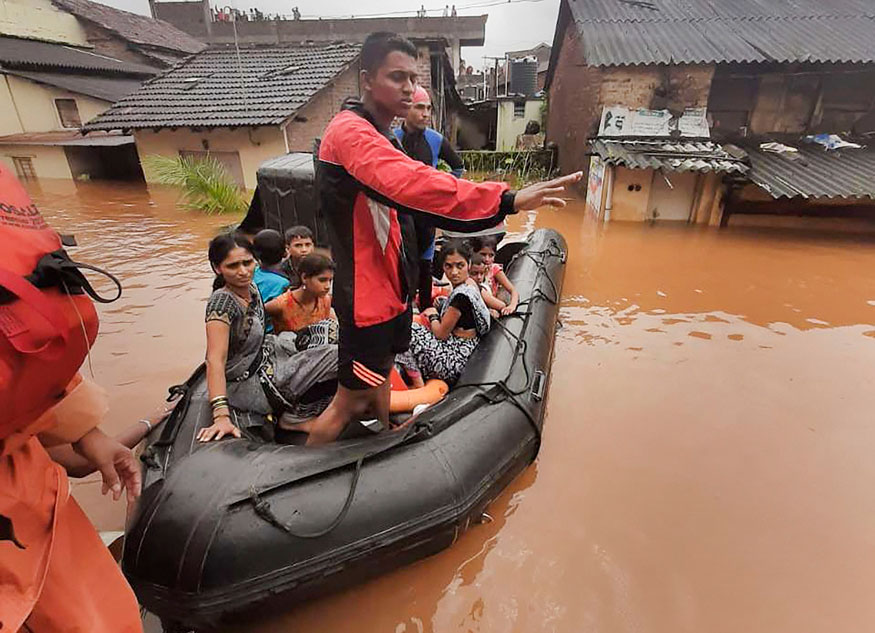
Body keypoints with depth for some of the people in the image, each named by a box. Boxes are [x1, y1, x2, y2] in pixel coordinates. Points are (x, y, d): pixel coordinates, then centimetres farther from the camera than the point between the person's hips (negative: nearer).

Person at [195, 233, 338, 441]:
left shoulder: (251, 289, 1)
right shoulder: (222, 301, -23)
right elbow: (215, 360, -32)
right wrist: (221, 415, -39)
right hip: (249, 385, -9)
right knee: (337, 358, -14)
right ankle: (295, 416, 0)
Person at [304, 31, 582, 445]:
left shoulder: (376, 135, 15)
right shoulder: (350, 132, -21)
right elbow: (411, 184, -39)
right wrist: (505, 200, -45)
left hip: (387, 288, 10)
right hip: (366, 294, -10)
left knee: (379, 380, 23)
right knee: (349, 402, 5)